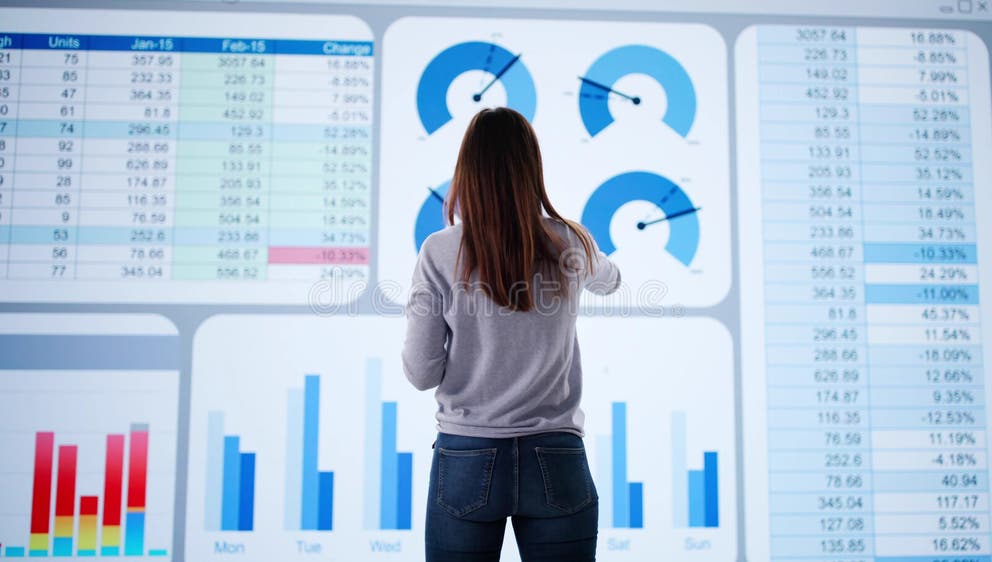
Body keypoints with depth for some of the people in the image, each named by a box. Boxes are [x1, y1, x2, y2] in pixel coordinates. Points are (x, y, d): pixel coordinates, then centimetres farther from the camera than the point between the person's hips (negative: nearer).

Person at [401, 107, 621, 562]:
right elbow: (609, 280, 23)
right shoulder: (570, 245, -2)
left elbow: (421, 374, -6)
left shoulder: (441, 253, -9)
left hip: (466, 459, -1)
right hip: (556, 461, 1)